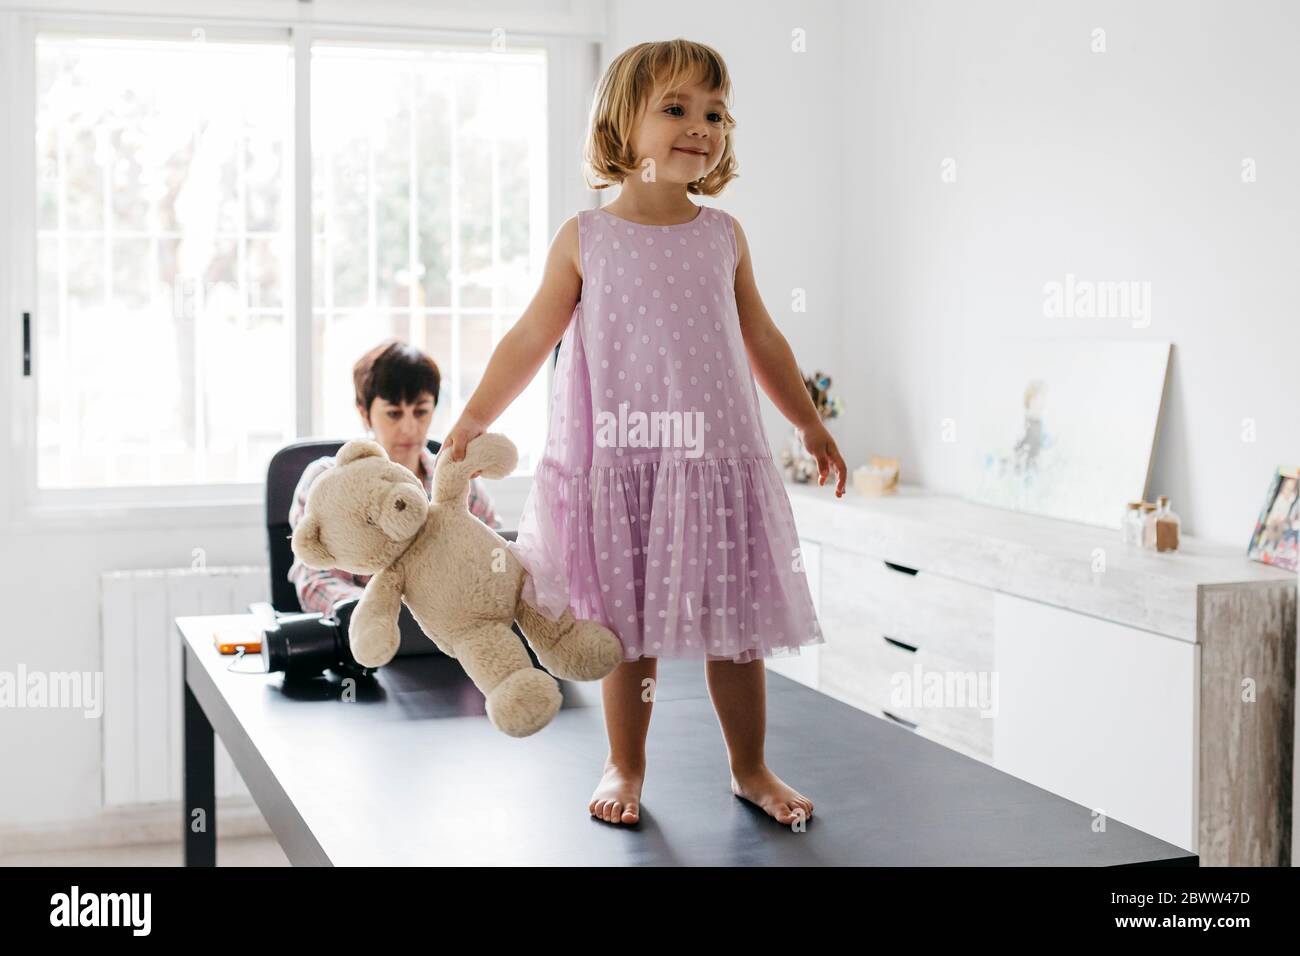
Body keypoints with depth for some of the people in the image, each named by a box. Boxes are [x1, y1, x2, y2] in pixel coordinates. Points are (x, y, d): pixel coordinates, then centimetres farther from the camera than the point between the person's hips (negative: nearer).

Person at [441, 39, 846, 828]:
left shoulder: (723, 236, 6)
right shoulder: (586, 239, -1)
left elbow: (761, 339, 16)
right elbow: (531, 338, 5)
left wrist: (811, 423, 20)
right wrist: (475, 419, 2)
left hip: (717, 459, 2)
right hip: (618, 463, -2)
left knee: (734, 623, 7)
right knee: (628, 628, 7)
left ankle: (751, 768, 23)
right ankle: (625, 768, 24)